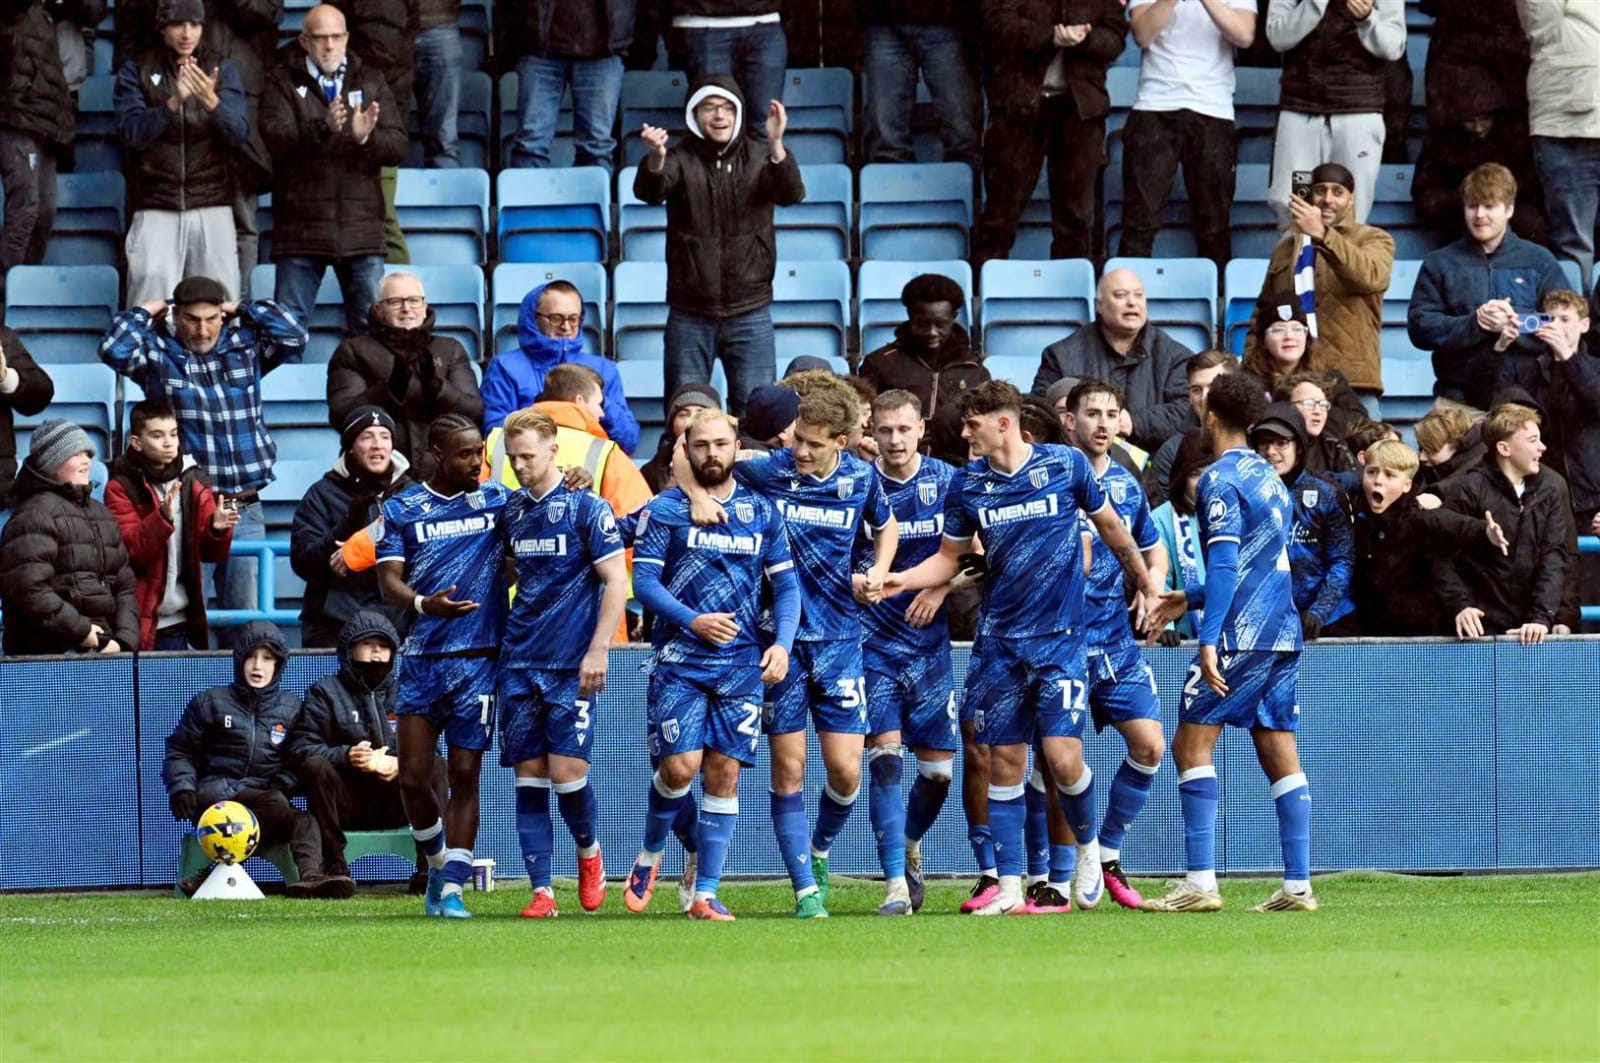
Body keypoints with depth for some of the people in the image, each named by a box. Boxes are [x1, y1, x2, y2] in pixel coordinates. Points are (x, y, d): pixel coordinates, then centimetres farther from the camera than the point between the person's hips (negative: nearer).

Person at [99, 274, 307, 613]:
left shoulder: (246, 344, 8)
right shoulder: (158, 351, 0)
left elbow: (294, 337, -3)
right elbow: (114, 350, -15)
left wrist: (243, 309, 4)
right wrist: (144, 312, -1)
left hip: (243, 508, 2)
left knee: (246, 606, 4)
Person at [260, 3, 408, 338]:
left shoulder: (370, 82, 12)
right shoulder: (283, 82, 4)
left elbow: (398, 146, 3)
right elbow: (276, 137, -13)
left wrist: (366, 137, -19)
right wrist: (323, 128, -30)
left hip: (361, 230, 2)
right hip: (301, 229, -2)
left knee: (370, 325, 4)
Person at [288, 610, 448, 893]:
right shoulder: (325, 693, 8)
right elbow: (300, 748, -5)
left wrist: (398, 763, -19)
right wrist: (345, 756, -25)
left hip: (393, 804, 2)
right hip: (344, 803, -2)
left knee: (435, 765, -20)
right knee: (316, 766, -30)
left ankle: (429, 867, -25)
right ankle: (334, 867, -26)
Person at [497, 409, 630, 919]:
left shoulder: (587, 508, -6)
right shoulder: (511, 509, 10)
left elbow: (617, 582, -8)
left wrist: (597, 651, -13)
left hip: (571, 665, -5)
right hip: (520, 661, 5)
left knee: (567, 771, -10)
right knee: (529, 774, 0)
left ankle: (589, 852, 19)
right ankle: (541, 890, 2)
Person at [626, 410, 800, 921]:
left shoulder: (761, 511, 9)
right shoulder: (665, 508, 1)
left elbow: (786, 583, 10)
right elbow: (643, 579, -4)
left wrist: (783, 643, -6)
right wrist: (692, 620, -17)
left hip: (742, 663, 2)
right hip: (679, 661, -2)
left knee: (724, 774, -1)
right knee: (679, 766, -12)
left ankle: (705, 894, 4)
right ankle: (650, 855, 16)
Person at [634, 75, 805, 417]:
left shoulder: (758, 156, 3)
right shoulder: (681, 159, -1)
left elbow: (791, 195, -12)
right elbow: (649, 192, -19)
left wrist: (776, 144, -31)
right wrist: (656, 158, -42)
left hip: (750, 312, 1)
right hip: (690, 315, -1)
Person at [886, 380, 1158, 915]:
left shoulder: (1066, 464, -4)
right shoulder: (966, 484, 2)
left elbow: (1110, 526, 10)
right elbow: (949, 557, 11)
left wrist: (1147, 587, 19)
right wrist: (900, 580, -7)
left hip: (1060, 637, -3)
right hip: (999, 641, 3)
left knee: (1062, 757, -12)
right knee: (1004, 761, 1)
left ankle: (1087, 846, 16)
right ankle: (1008, 884, 7)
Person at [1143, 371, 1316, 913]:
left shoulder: (1220, 478, -7)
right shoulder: (1269, 477, 19)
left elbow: (1225, 563, -17)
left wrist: (1209, 639, -22)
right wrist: (1191, 598, 35)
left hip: (1242, 635, -8)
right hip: (1283, 632, 8)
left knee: (1191, 743, -6)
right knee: (1281, 756, 7)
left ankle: (1200, 883, -14)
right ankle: (1298, 885, 3)